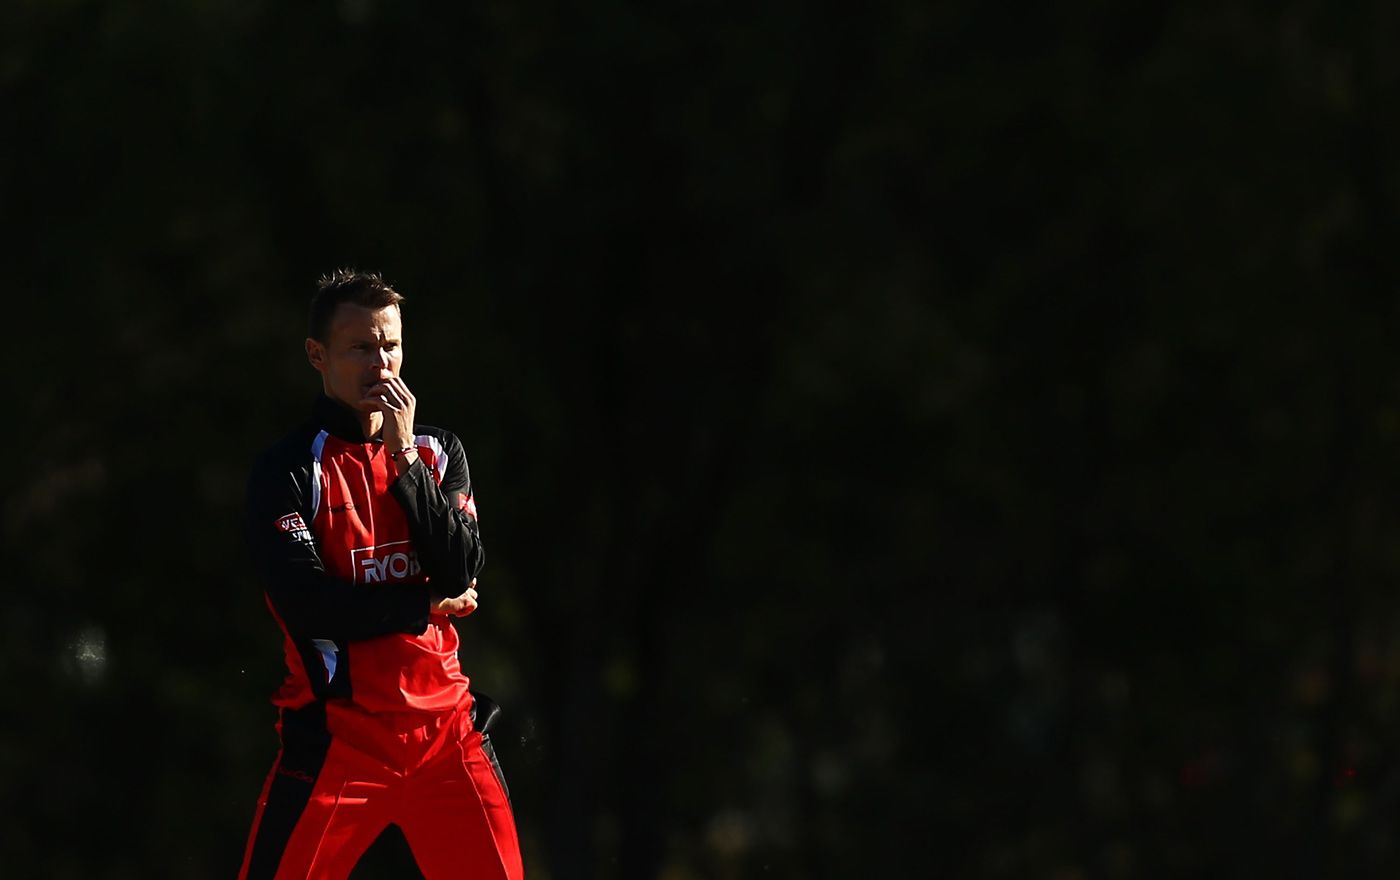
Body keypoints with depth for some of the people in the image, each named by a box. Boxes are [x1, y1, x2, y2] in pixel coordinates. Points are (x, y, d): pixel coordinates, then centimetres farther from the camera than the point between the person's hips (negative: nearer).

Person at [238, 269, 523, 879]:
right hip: (337, 732, -4)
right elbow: (305, 604, -14)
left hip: (445, 726, 4)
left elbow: (460, 570, -3)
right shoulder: (288, 469, -3)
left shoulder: (438, 453, 12)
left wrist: (404, 457, -9)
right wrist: (428, 605, -6)